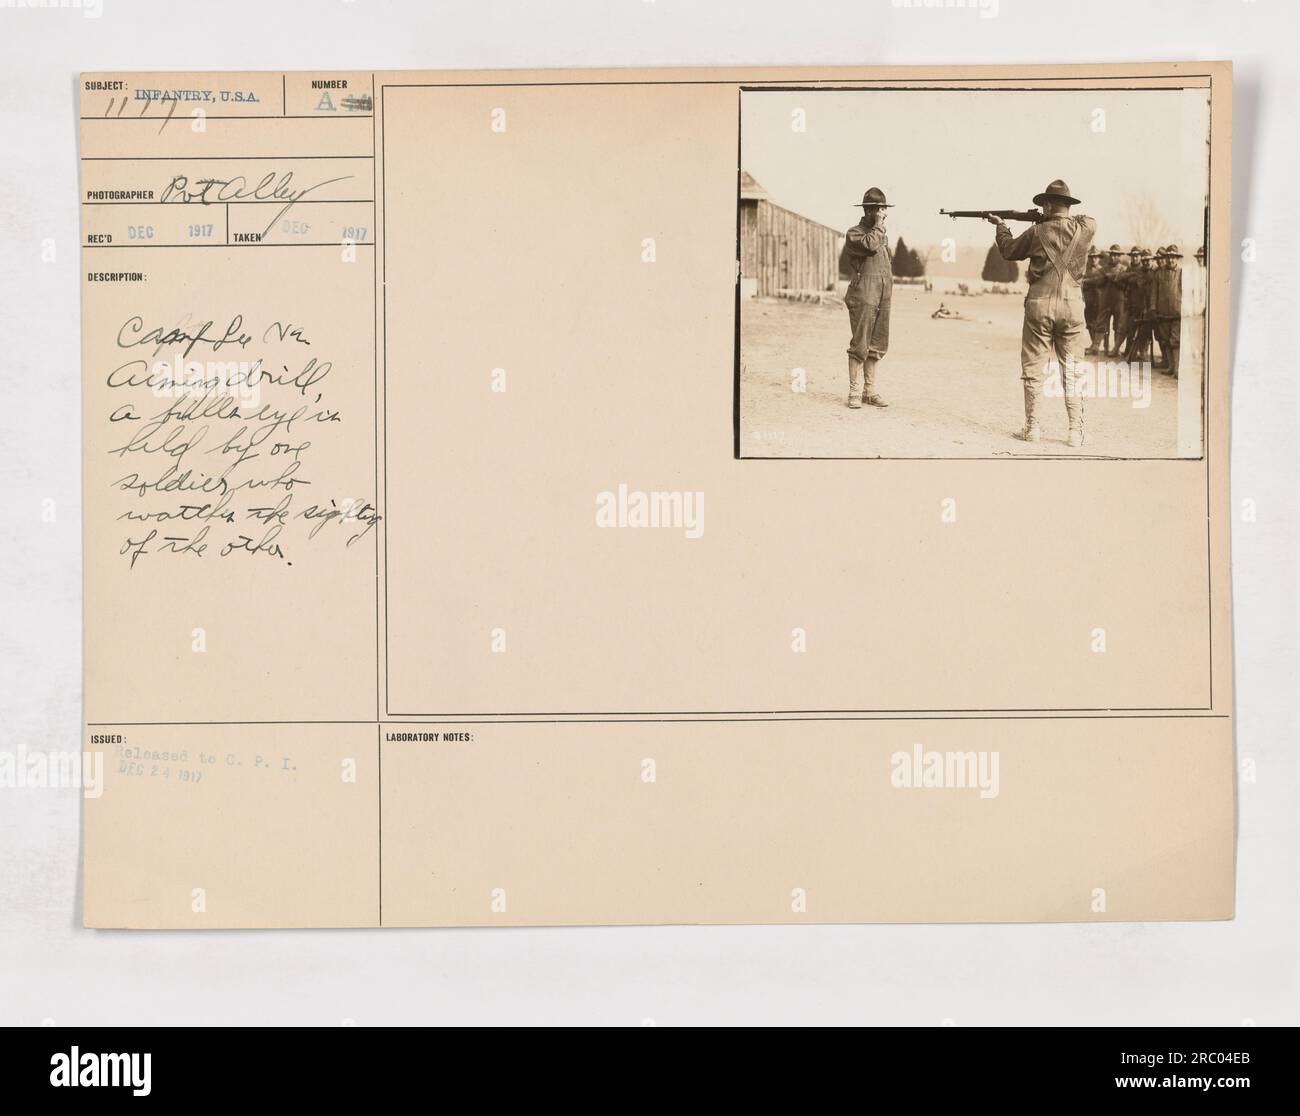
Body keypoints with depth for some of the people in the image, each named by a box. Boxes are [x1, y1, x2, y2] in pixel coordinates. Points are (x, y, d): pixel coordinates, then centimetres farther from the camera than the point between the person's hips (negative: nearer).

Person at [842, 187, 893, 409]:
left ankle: (870, 391, 13)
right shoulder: (854, 233, -2)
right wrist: (878, 225, -10)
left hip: (883, 298, 7)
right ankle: (854, 393, -4)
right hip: (863, 297, -7)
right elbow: (870, 245, -23)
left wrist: (888, 291, 19)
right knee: (860, 347, -7)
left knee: (877, 347, 7)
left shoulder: (883, 234, 21)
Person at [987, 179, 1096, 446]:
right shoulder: (1086, 228, 1)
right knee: (1072, 371, 5)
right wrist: (1053, 221, 24)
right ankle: (1076, 431, 2)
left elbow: (1008, 250, 16)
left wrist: (1000, 226, 33)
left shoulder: (1036, 232, -1)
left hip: (1039, 304, -1)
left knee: (1033, 369, 7)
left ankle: (1032, 428, 7)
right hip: (1071, 304, 1)